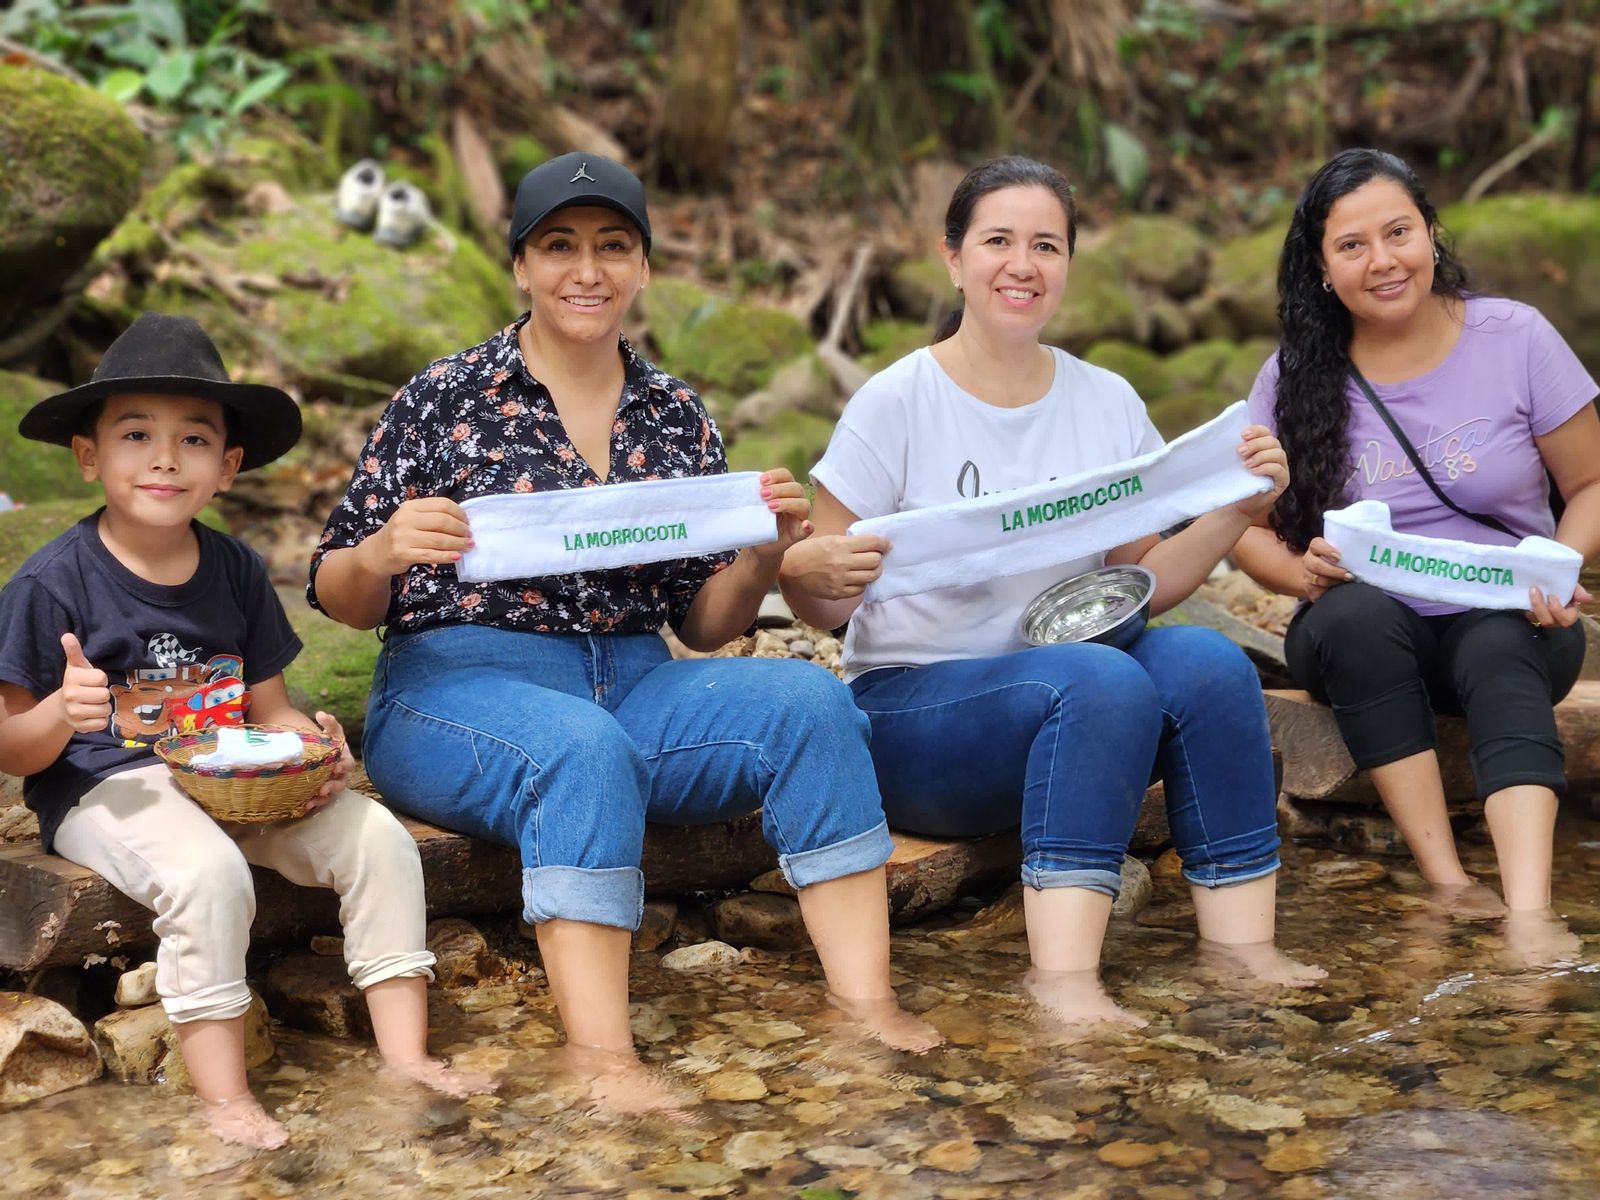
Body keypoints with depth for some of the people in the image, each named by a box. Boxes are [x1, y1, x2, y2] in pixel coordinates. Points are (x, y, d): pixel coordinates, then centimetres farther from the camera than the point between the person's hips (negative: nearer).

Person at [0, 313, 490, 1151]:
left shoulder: (236, 572, 7)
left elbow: (271, 708, 12)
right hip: (105, 790, -5)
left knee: (377, 837, -12)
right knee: (208, 872, -35)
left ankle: (406, 1054, -7)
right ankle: (224, 1098, -24)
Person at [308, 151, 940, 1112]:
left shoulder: (677, 417, 11)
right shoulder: (445, 399, 1)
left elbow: (704, 624, 13)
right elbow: (341, 601, 2)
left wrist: (765, 557, -7)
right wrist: (384, 554, -21)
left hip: (632, 683, 4)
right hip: (460, 687, -4)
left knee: (808, 699, -22)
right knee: (585, 748, -37)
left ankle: (869, 1007, -26)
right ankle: (602, 1058, -41)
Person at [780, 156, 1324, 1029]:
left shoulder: (1108, 403, 7)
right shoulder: (896, 403, -7)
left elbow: (1146, 584, 9)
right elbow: (824, 610, -6)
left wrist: (1238, 510, -5)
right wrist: (809, 571, -29)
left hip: (1079, 706, 4)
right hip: (910, 711, -4)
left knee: (1206, 661, -24)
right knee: (1103, 679, -32)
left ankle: (1241, 938, -20)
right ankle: (1063, 974, -35)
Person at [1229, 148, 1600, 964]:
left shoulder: (1516, 338, -1)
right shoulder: (1296, 376, 1)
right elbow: (1241, 525, 5)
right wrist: (1300, 570, -18)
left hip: (1504, 624, -1)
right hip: (1363, 637, 1)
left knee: (1501, 653, -35)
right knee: (1357, 611, -34)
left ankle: (1530, 915, -52)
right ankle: (1448, 885, -36)